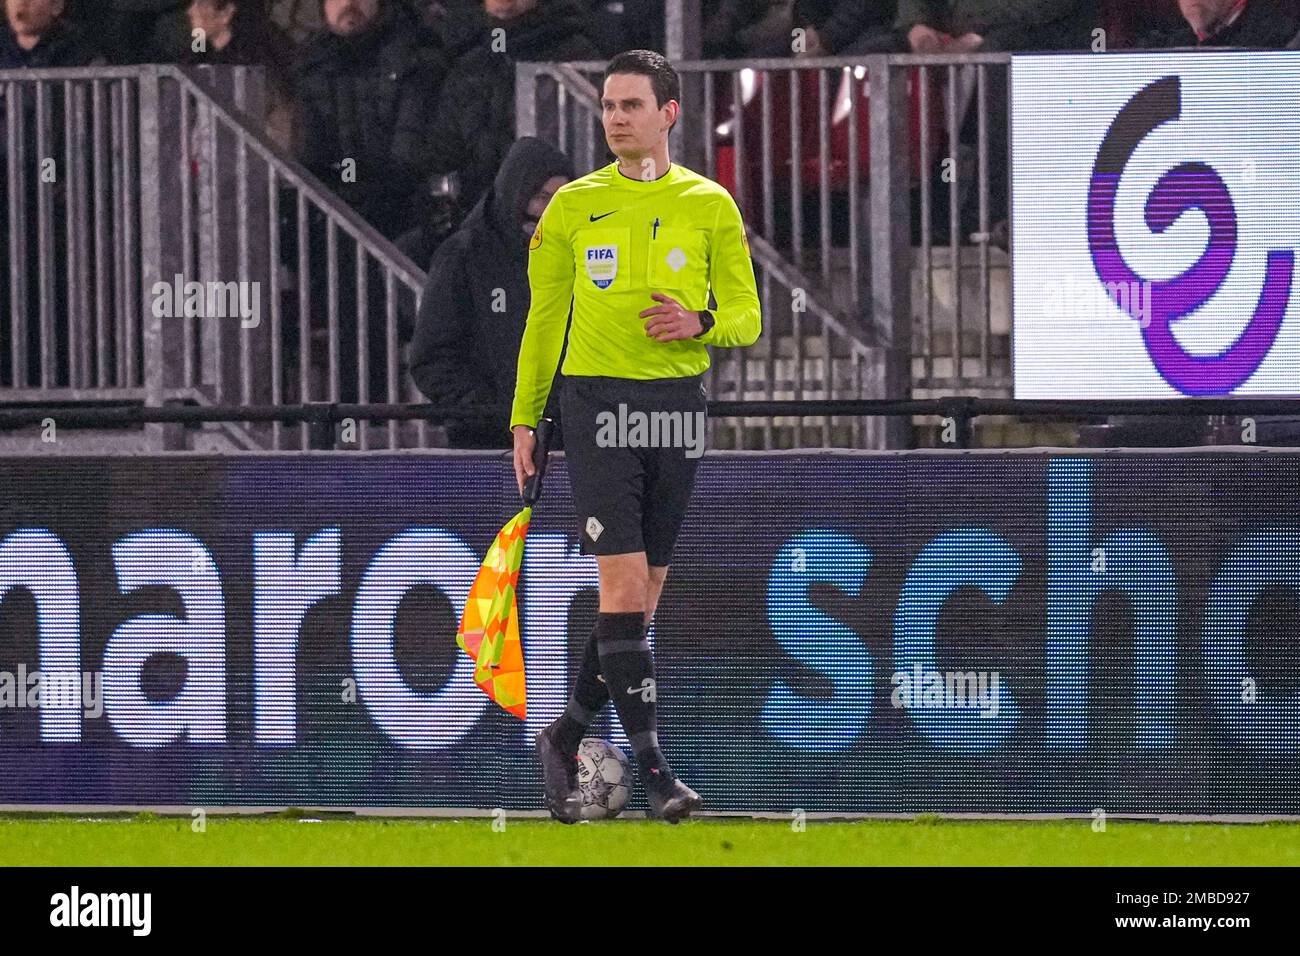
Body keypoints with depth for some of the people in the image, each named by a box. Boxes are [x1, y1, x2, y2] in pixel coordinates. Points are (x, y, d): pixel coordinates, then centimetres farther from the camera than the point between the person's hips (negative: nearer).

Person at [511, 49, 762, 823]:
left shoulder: (710, 206, 6)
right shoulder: (574, 206, 5)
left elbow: (747, 317, 6)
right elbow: (544, 318, 11)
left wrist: (700, 323, -16)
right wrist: (524, 417, 7)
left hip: (678, 404, 2)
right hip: (598, 403, -2)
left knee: (643, 595, 6)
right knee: (624, 586, -12)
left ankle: (565, 738, 22)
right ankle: (652, 765, -11)